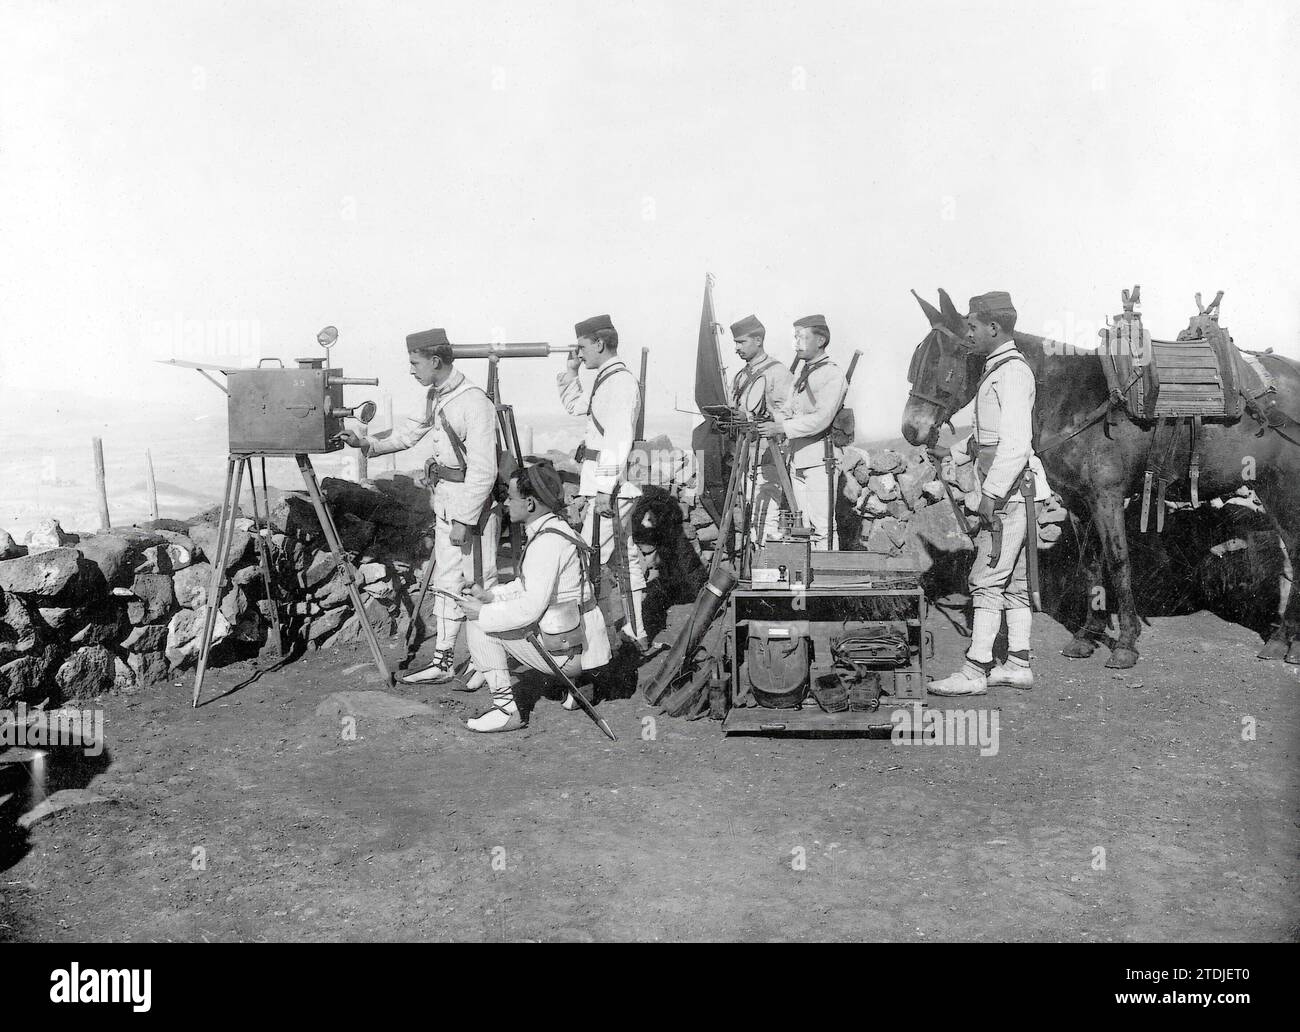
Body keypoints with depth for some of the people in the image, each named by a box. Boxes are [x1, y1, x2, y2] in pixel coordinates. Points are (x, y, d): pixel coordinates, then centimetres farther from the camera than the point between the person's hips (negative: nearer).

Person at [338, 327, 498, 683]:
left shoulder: (474, 402, -20)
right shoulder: (434, 396, 9)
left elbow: (483, 470, -22)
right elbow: (410, 434, 23)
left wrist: (464, 519, -21)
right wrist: (367, 444, 11)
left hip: (474, 501, -9)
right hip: (444, 499, 9)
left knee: (479, 582, -1)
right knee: (446, 582, 11)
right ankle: (443, 662, 18)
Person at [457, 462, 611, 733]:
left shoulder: (546, 542, -21)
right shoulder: (556, 527, 10)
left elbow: (531, 607, -26)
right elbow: (529, 587, 21)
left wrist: (483, 613, -13)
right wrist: (491, 594, 9)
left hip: (567, 650, -10)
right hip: (584, 643, 10)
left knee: (479, 626, -6)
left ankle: (506, 708, -4)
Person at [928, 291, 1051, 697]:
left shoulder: (1012, 372, -15)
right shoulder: (997, 370, 17)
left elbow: (1016, 443, -23)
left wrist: (991, 493, -25)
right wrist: (960, 448, 14)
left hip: (1007, 494, -10)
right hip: (1009, 494, 10)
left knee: (987, 580, -9)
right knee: (1014, 581, 12)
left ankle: (975, 672, -6)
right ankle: (1018, 664, 19)